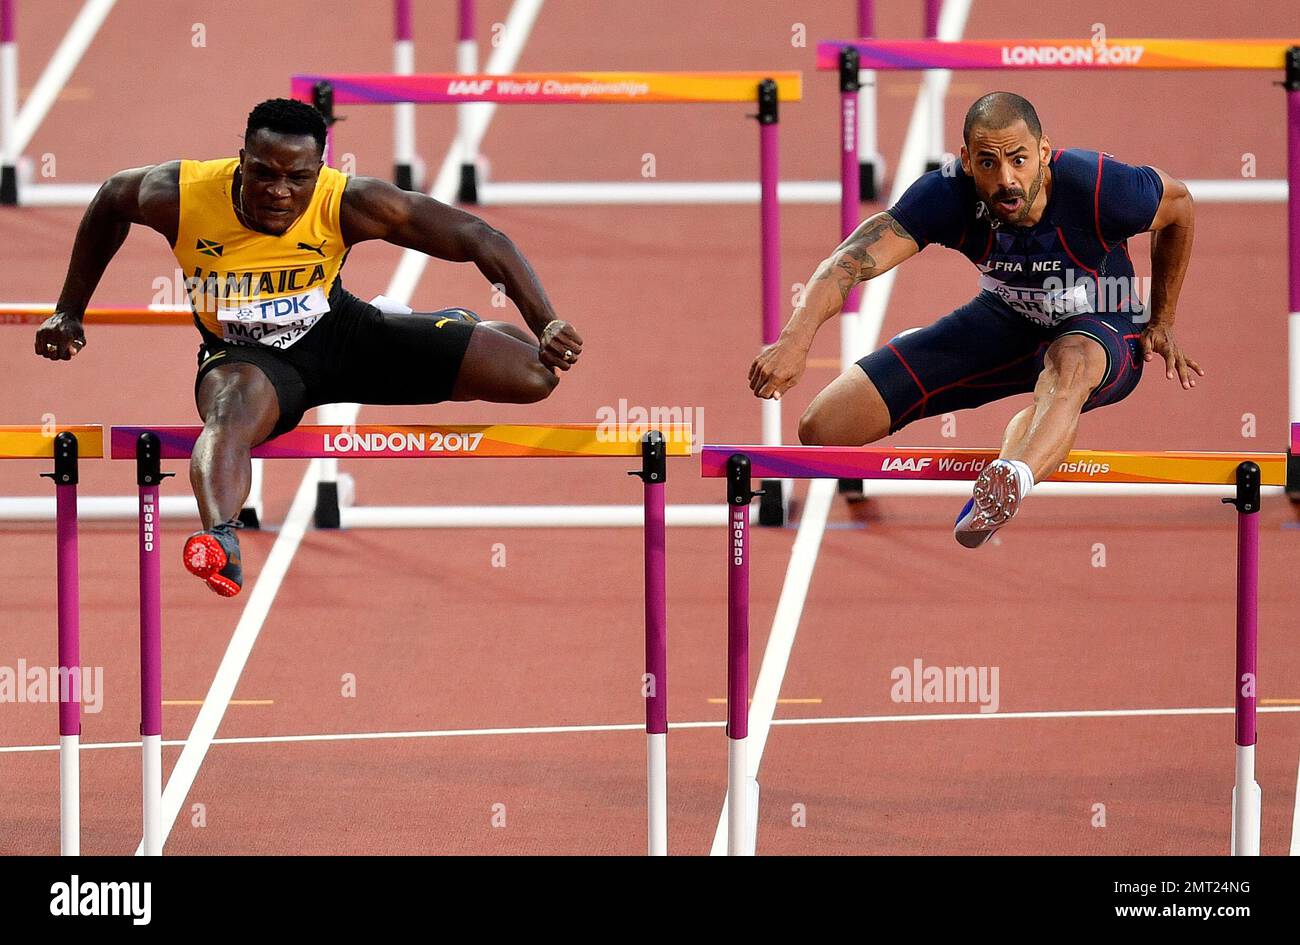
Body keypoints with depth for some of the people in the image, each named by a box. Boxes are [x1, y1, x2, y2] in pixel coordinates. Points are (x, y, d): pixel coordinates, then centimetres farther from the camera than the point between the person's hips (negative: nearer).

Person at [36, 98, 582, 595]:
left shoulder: (349, 205, -26)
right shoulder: (182, 196, -24)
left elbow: (476, 238, -21)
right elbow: (111, 200, 0)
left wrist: (547, 324, -28)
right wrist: (69, 312, 6)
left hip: (341, 331, 2)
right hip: (245, 352, -2)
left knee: (536, 374, -3)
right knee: (232, 412, -42)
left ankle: (455, 326, 34)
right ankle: (220, 537, -70)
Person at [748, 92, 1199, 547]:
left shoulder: (1099, 187, -29)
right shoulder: (947, 194, -26)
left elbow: (1178, 203, -6)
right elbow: (852, 260, -39)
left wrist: (1161, 322, 3)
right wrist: (797, 336, -59)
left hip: (1103, 327, -4)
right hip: (1005, 317, 4)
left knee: (1071, 361, -46)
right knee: (822, 429, -7)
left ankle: (1012, 478, -75)